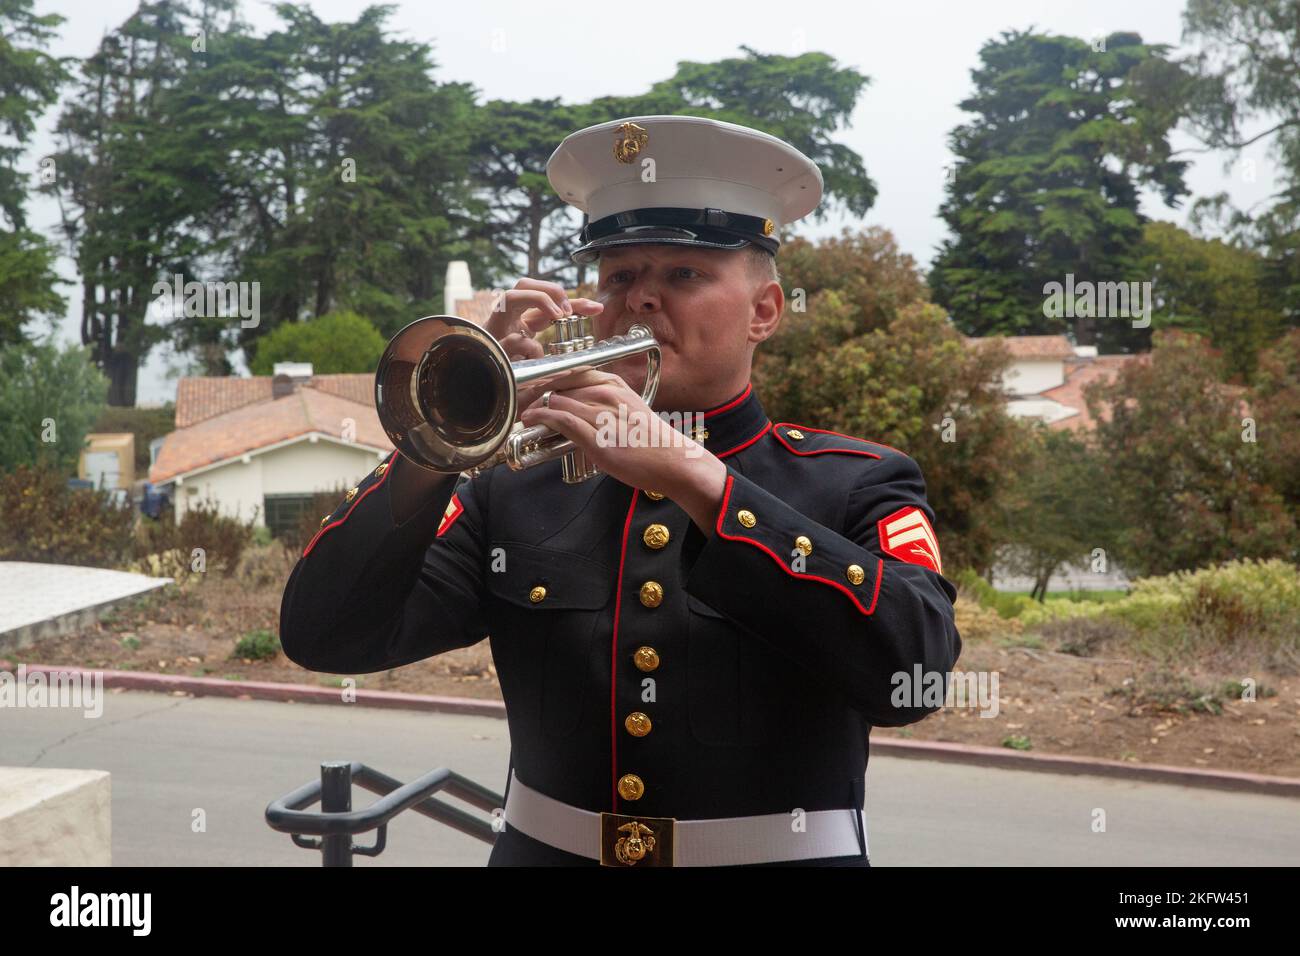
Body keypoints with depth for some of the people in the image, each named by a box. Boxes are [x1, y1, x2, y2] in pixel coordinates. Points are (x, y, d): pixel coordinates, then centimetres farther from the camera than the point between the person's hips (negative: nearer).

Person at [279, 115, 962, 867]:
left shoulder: (857, 487, -2)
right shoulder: (512, 490, 3)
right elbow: (324, 635, -4)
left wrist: (694, 475, -24)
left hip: (779, 856, -2)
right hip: (543, 849, 2)